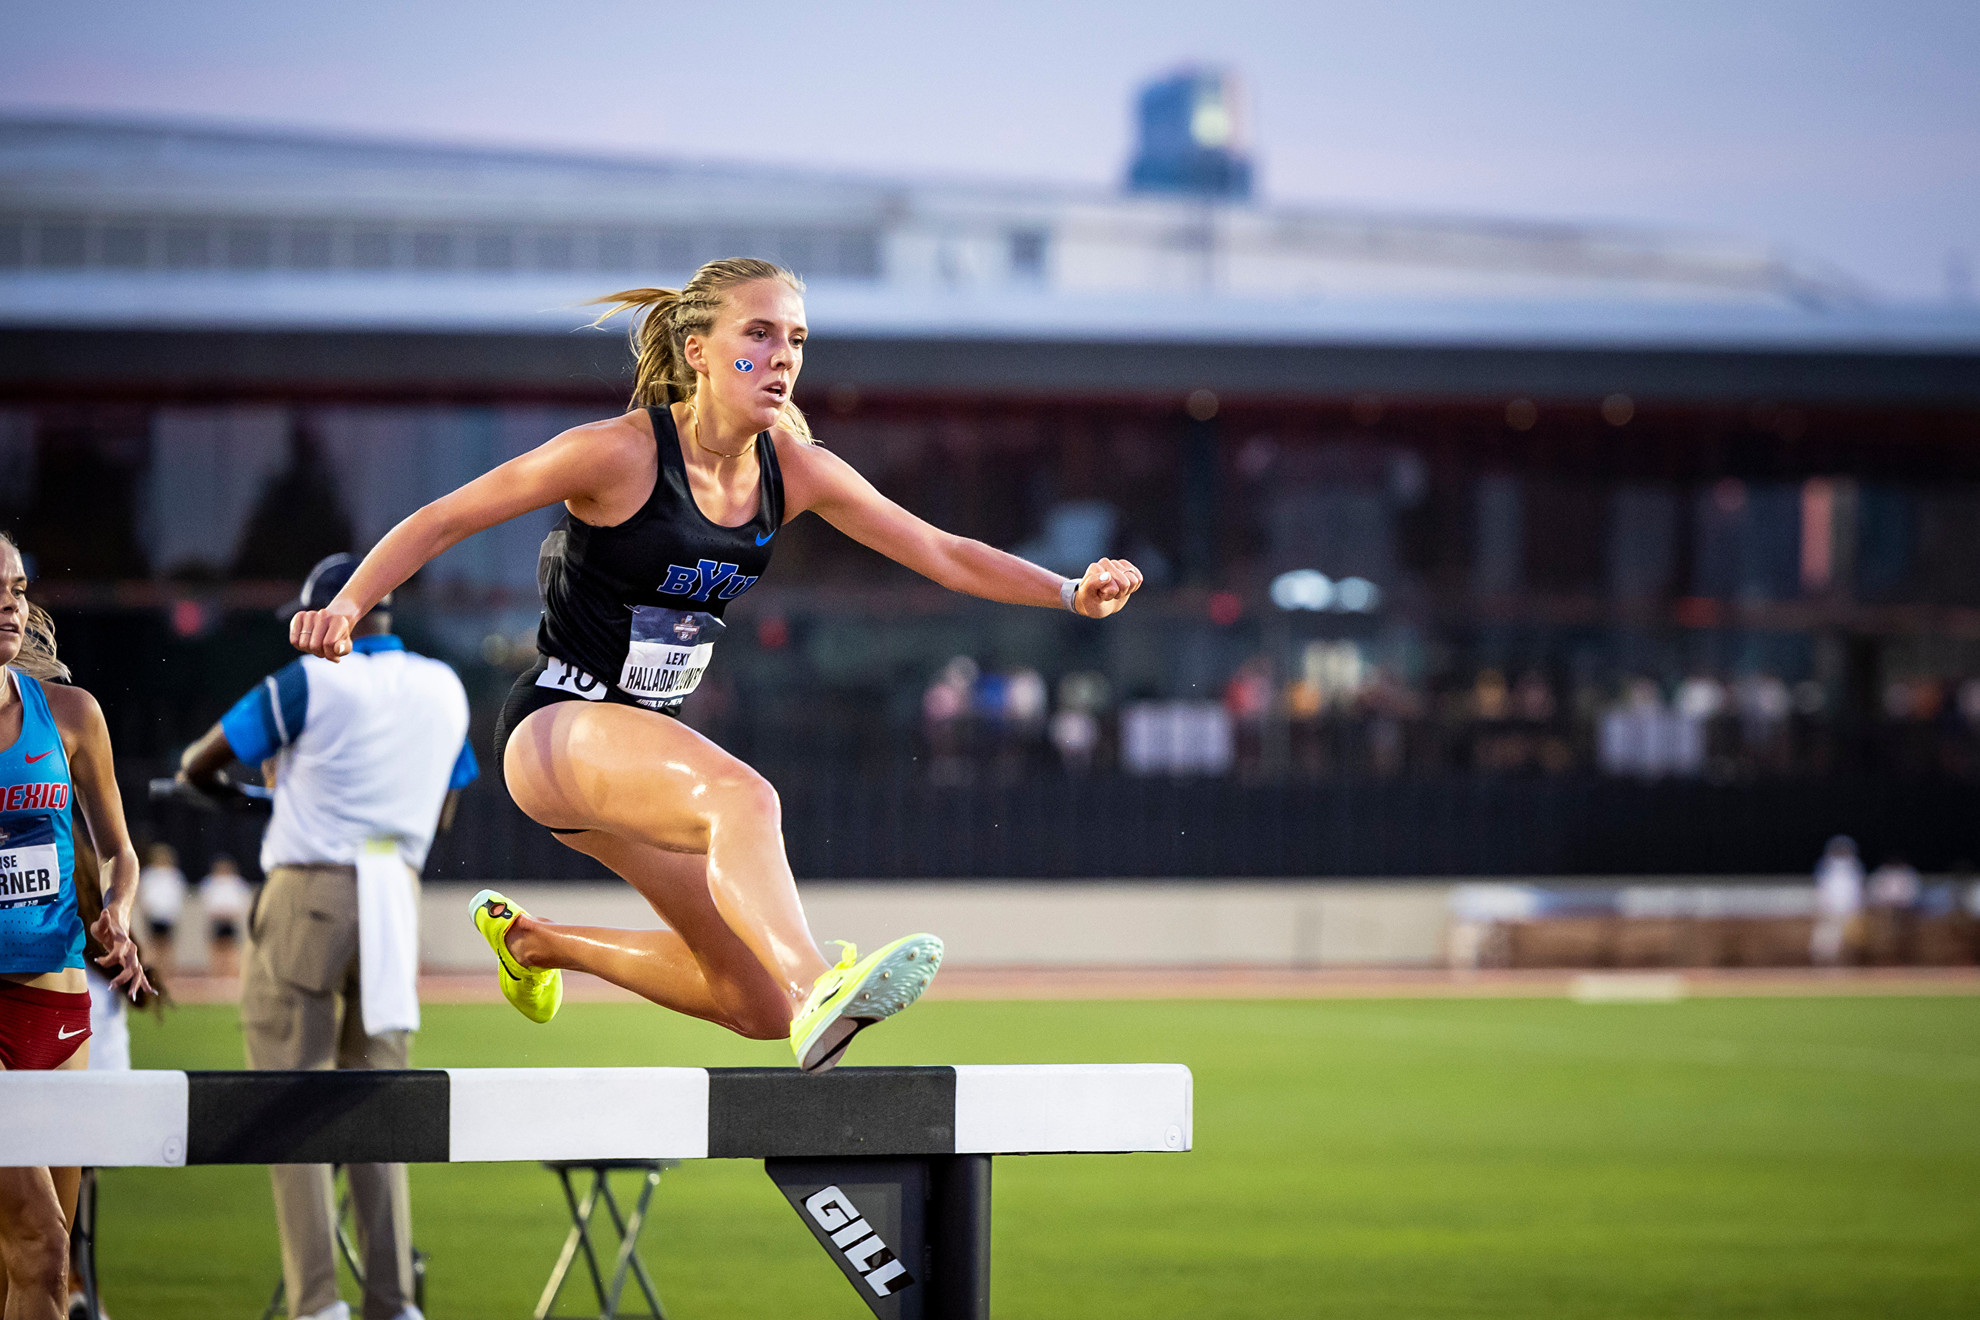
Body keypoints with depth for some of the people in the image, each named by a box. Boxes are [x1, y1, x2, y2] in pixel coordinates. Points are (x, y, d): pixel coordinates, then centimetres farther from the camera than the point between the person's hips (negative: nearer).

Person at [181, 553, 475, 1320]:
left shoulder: (310, 684, -7)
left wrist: (223, 790, 23)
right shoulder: (444, 690, 10)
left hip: (309, 896, -6)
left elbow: (199, 767, -1)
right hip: (398, 896, 6)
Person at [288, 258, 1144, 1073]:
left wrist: (1071, 593, -8)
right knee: (742, 796, -38)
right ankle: (820, 993, -59)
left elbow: (942, 554, 5)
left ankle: (530, 940, 29)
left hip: (645, 748, 8)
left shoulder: (793, 470, 1)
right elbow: (442, 521, -12)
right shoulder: (622, 454, -15)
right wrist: (345, 608, -26)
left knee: (756, 1005, 8)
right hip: (555, 730, -8)